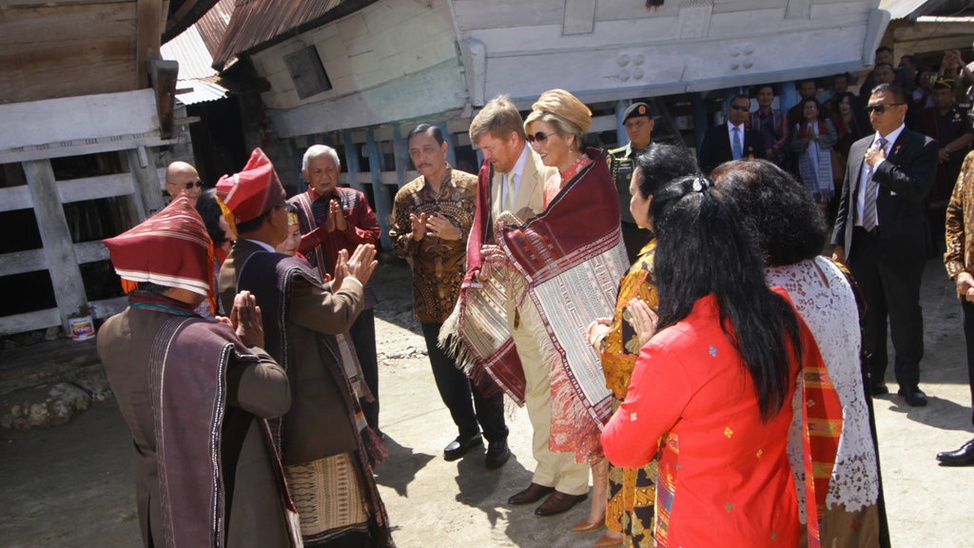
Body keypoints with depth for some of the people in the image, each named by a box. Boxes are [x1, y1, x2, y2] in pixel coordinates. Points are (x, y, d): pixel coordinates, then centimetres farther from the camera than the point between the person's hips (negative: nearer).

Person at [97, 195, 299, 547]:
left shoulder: (110, 334, -4)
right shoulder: (200, 342, -30)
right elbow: (276, 397, -27)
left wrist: (232, 336, -3)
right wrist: (254, 344, -13)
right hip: (229, 504, -7)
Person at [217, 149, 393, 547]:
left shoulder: (229, 270, 5)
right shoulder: (287, 272, -25)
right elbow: (337, 317, -18)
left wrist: (334, 285, 9)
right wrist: (353, 282, 0)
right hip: (315, 420, -9)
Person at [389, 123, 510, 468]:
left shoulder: (472, 186, -6)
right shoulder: (406, 196, 5)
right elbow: (396, 245, 8)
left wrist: (457, 234, -23)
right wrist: (414, 236, -13)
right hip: (431, 303, 4)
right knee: (446, 374, 15)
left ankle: (496, 436, 24)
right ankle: (468, 430, 35)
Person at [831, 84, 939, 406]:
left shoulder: (921, 147, -4)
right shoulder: (858, 147, 14)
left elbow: (917, 189, -21)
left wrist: (881, 164, -12)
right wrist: (839, 242, 9)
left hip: (900, 245, -5)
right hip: (861, 243, 5)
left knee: (905, 313, 3)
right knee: (869, 314, 12)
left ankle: (908, 382, 17)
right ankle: (873, 377, 24)